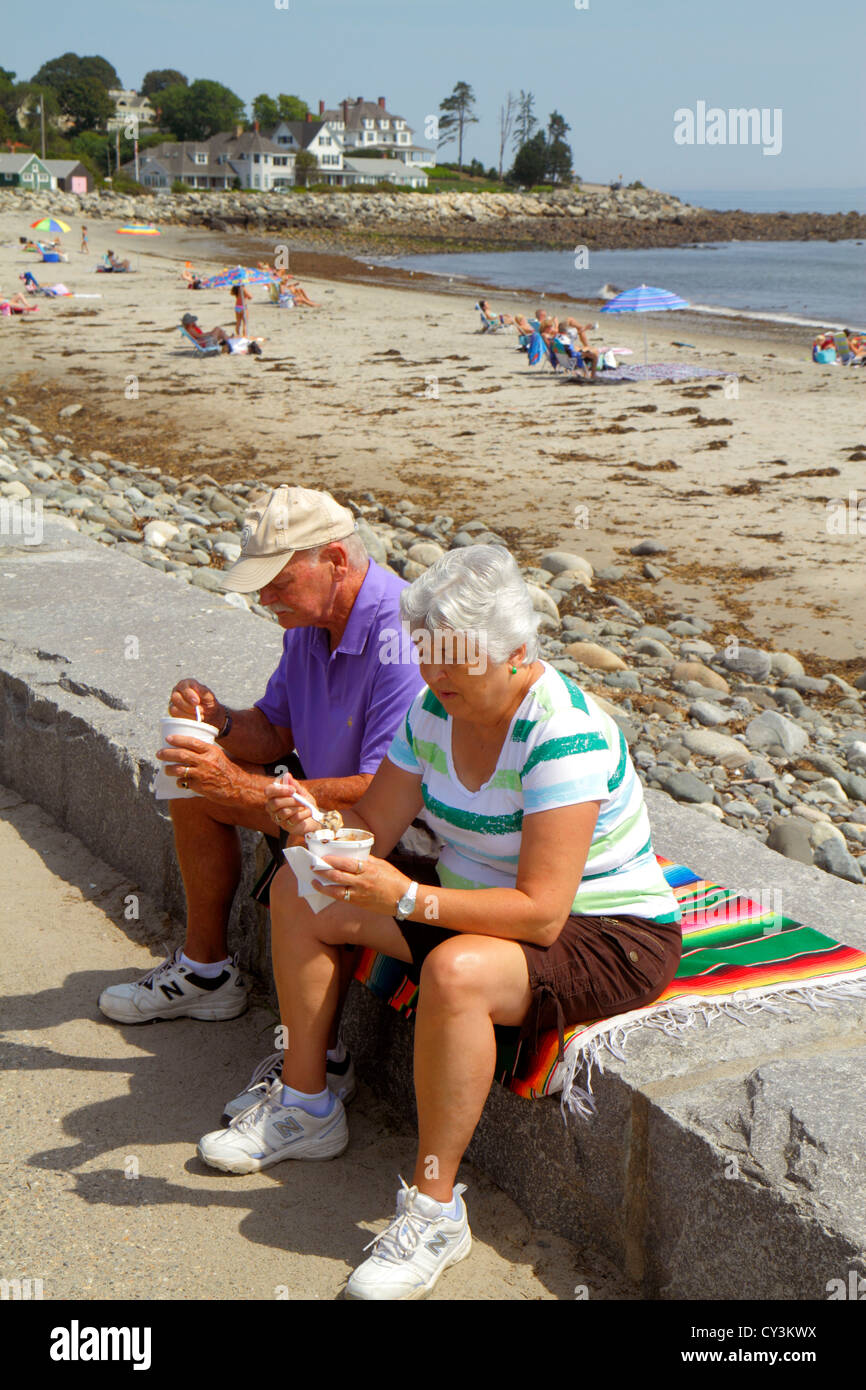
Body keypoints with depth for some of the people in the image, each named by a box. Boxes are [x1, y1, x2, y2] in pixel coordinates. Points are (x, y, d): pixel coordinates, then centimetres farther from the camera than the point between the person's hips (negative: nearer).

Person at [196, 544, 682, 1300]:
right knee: (298, 892, 5)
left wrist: (406, 899, -37)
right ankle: (305, 1106, 15)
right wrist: (318, 825, -21)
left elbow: (541, 913, -32)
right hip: (480, 903, 9)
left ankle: (435, 1207, -22)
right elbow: (373, 831, 2)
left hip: (608, 937, -9)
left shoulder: (567, 737, -28)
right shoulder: (434, 707, -4)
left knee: (456, 972, -39)